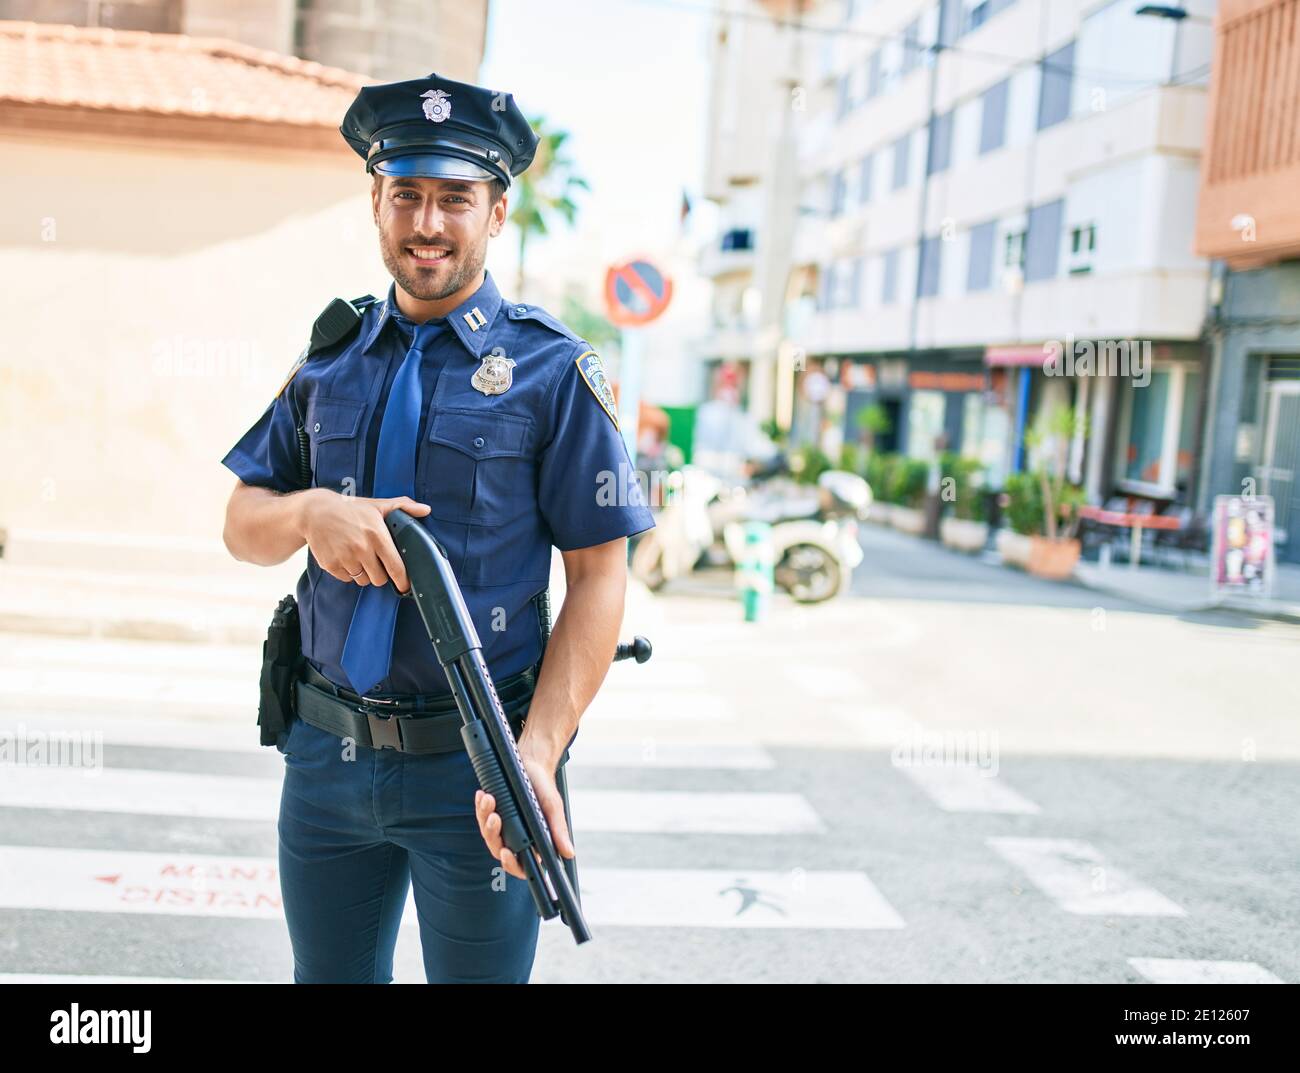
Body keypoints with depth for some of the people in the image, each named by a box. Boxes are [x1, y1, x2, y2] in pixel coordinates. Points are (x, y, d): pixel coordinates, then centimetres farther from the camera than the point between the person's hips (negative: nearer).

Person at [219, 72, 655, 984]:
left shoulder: (552, 369, -7)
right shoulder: (333, 357, 7)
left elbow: (600, 575, -10)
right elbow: (242, 523, 9)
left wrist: (538, 754, -21)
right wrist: (310, 512, -15)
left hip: (470, 769, -4)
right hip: (325, 755, 4)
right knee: (328, 973, 20)